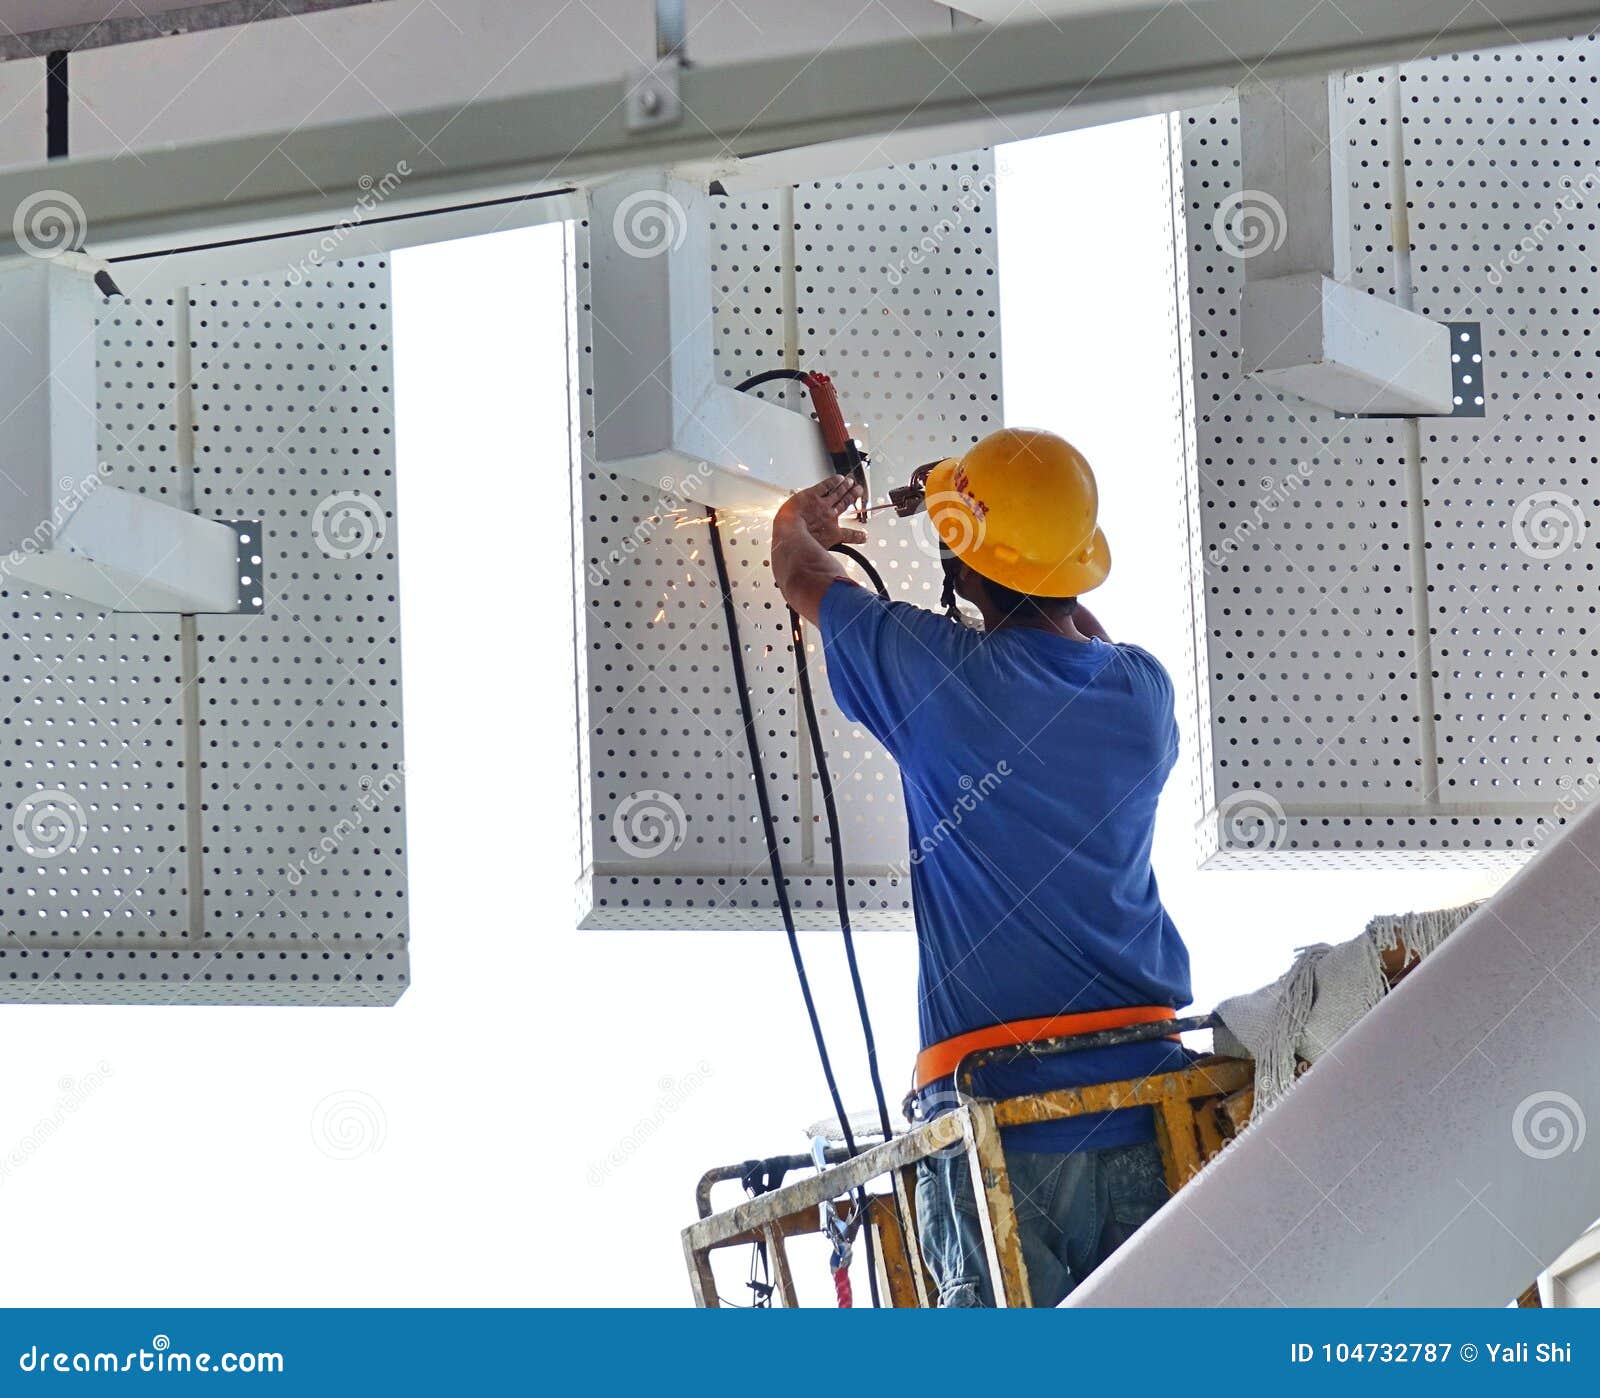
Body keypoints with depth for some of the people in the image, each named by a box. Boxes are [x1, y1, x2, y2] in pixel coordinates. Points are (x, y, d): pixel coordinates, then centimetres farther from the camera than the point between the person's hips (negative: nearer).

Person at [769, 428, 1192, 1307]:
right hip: (1147, 1095, 4)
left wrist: (796, 527, 40)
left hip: (994, 1107, -3)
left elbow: (802, 579, 18)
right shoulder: (1142, 690, 7)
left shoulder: (935, 673, -3)